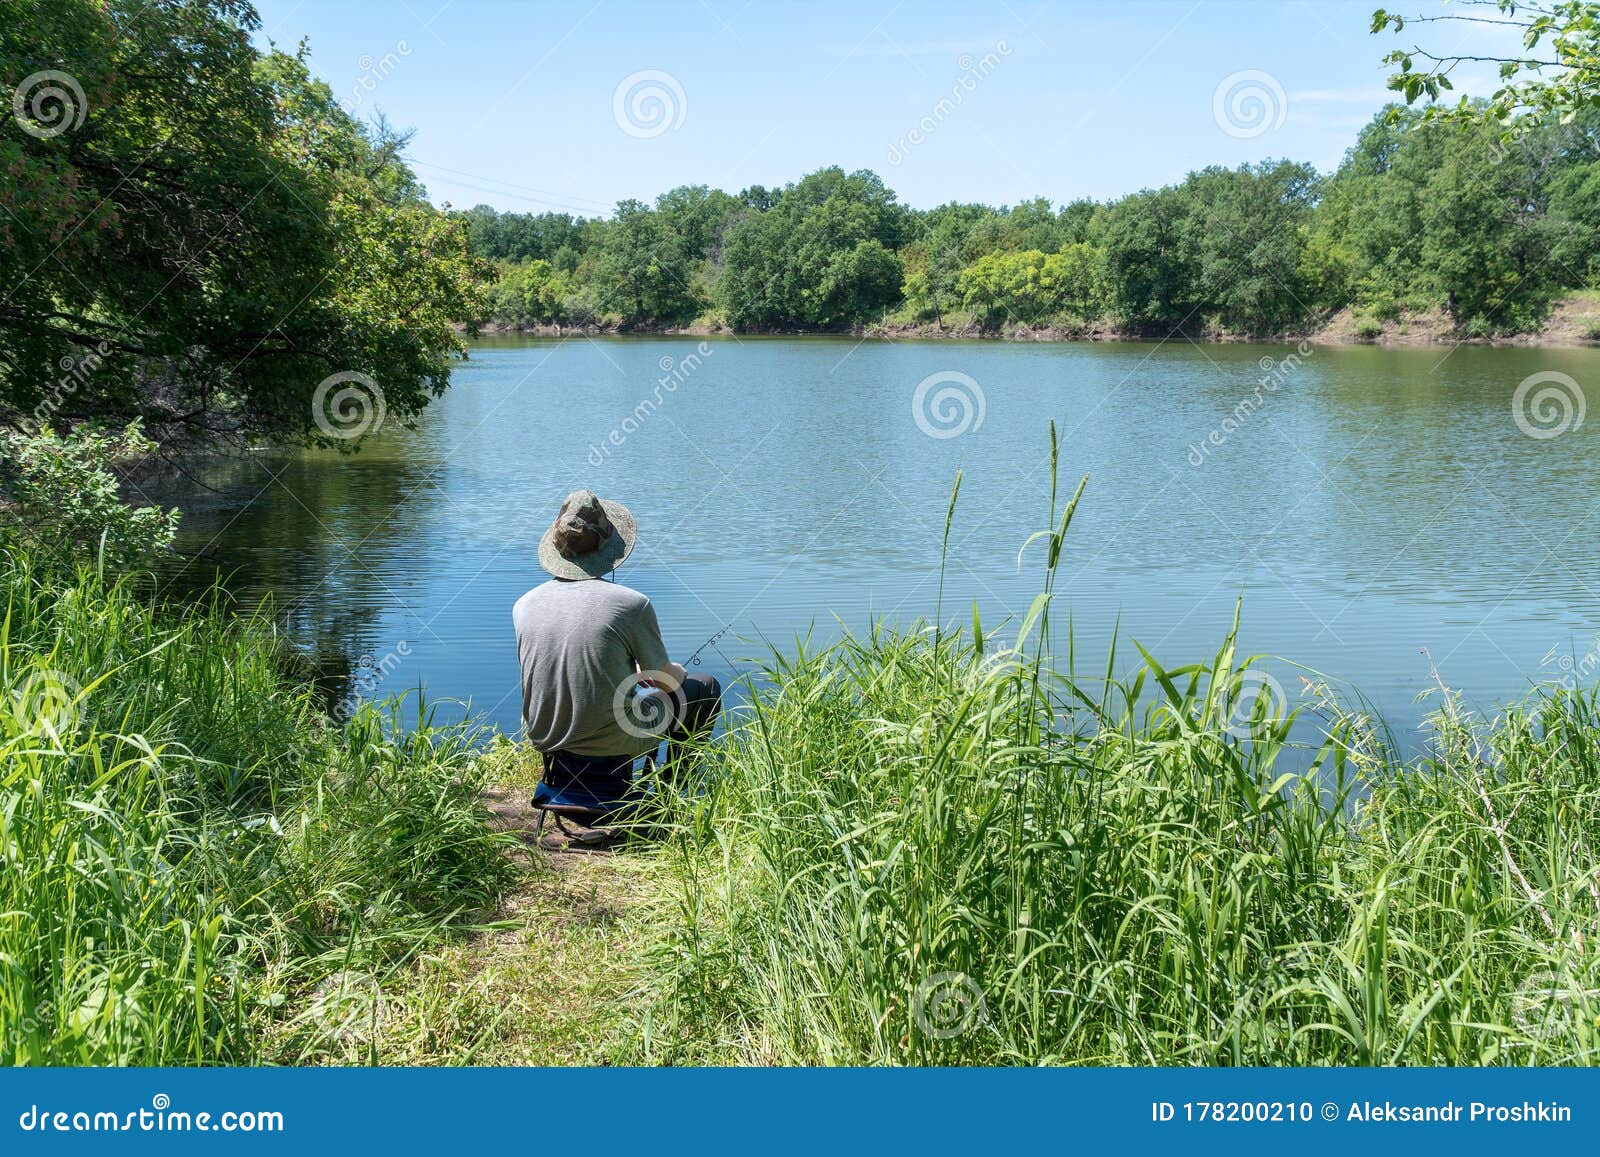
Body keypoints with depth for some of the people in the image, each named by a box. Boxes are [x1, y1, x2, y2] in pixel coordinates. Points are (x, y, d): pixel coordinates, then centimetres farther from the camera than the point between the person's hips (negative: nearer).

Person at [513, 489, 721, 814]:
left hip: (545, 740, 6)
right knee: (705, 688, 16)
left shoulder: (524, 606, -4)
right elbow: (665, 681, -5)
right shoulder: (632, 604, -19)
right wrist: (678, 671, 21)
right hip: (612, 742, -5)